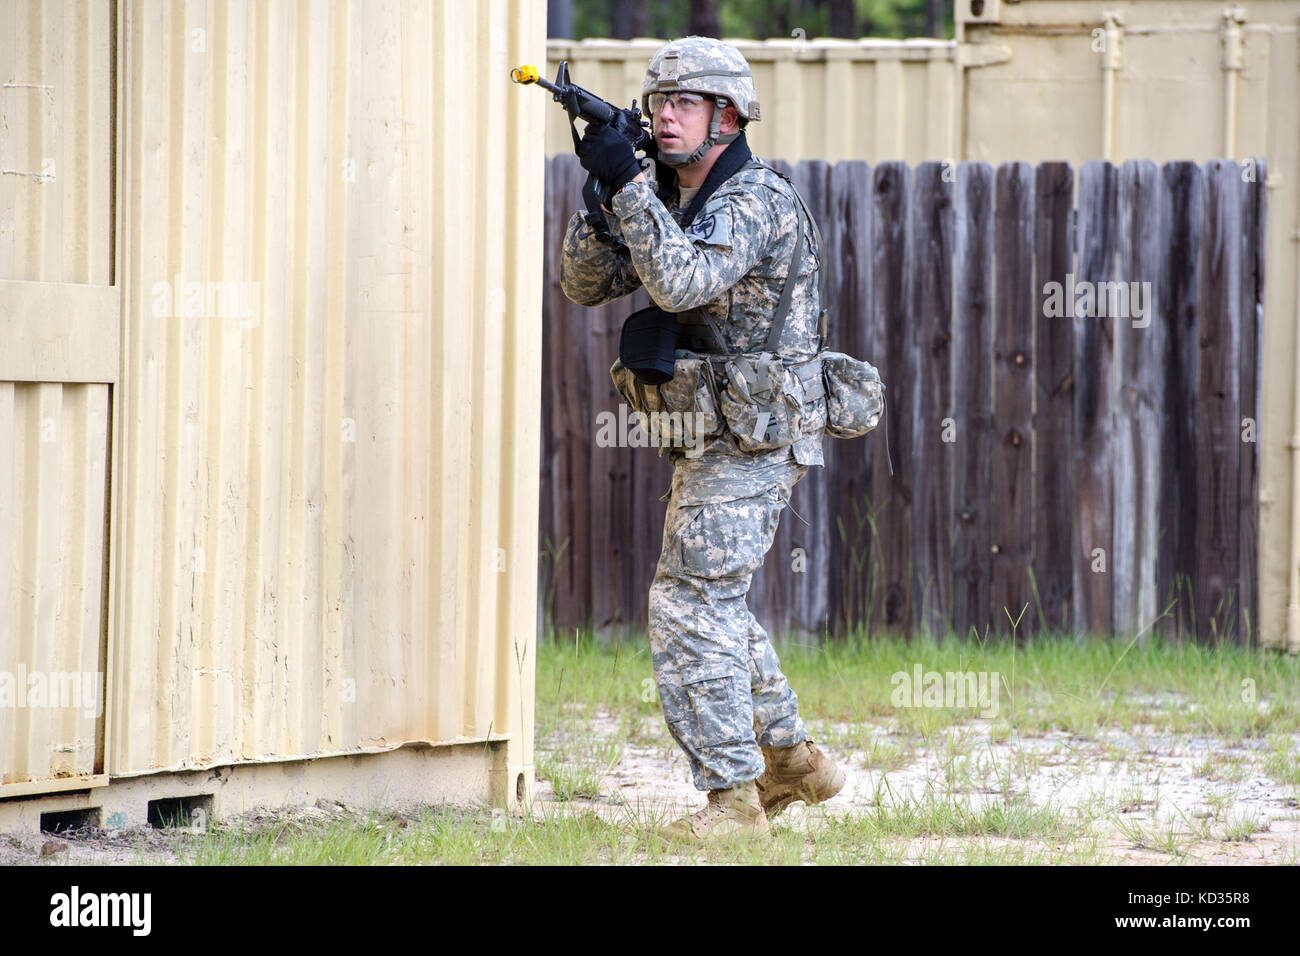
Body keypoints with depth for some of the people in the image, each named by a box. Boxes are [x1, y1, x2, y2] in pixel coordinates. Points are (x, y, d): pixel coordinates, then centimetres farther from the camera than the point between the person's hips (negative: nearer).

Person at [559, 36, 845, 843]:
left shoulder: (757, 200, -18)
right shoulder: (667, 197, 10)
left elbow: (682, 282, -33)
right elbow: (588, 283, 7)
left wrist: (627, 185, -33)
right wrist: (602, 197, -9)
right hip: (718, 435, 10)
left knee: (691, 606, -13)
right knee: (712, 601, 19)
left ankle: (733, 797, -11)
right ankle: (791, 759, 29)